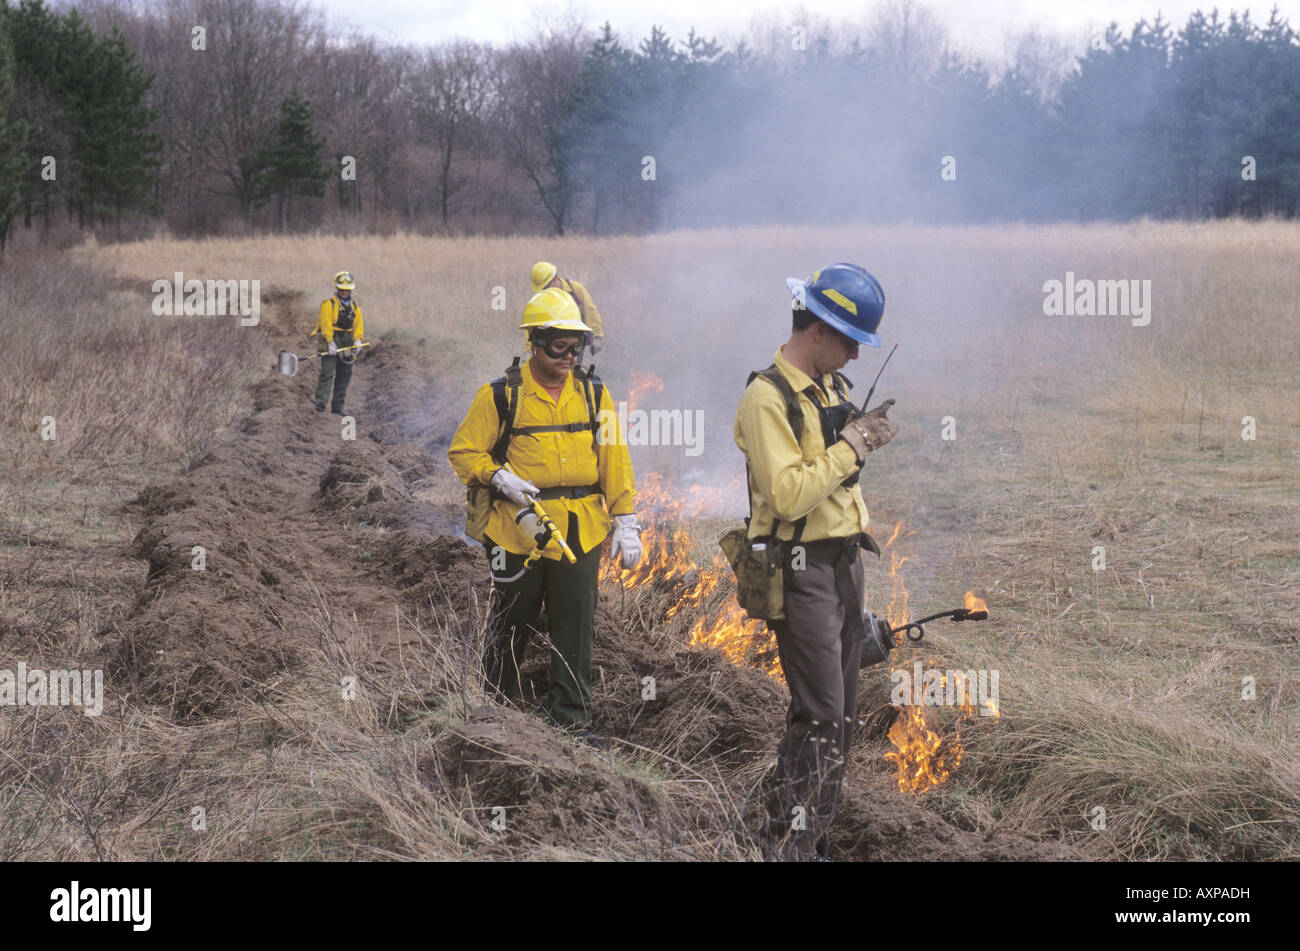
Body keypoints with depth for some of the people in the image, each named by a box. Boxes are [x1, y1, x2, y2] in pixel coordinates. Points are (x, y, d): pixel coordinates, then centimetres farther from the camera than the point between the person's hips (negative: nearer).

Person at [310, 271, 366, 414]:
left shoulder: (355, 307, 15)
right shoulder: (329, 304, -3)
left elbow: (358, 324, 8)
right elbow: (326, 324, -12)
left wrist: (357, 340, -10)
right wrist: (331, 342, -21)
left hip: (347, 347, 6)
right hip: (330, 346, -5)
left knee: (344, 378, 5)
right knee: (327, 373, -17)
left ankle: (337, 407, 10)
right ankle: (320, 401, -25)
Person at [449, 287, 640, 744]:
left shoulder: (593, 394, 8)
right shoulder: (501, 395, -3)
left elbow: (614, 459, 9)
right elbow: (464, 451, 2)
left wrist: (625, 520, 4)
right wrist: (499, 477, -15)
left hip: (580, 531, 3)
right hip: (518, 529, -3)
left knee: (576, 628, 3)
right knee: (512, 624, 7)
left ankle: (569, 716, 13)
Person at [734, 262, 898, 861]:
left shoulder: (832, 385, 13)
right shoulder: (768, 398, -16)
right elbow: (788, 493, -24)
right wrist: (848, 447, -17)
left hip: (843, 561, 9)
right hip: (801, 569, -9)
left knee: (839, 714, 12)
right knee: (819, 718, -12)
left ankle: (814, 839, 21)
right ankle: (790, 846, -5)